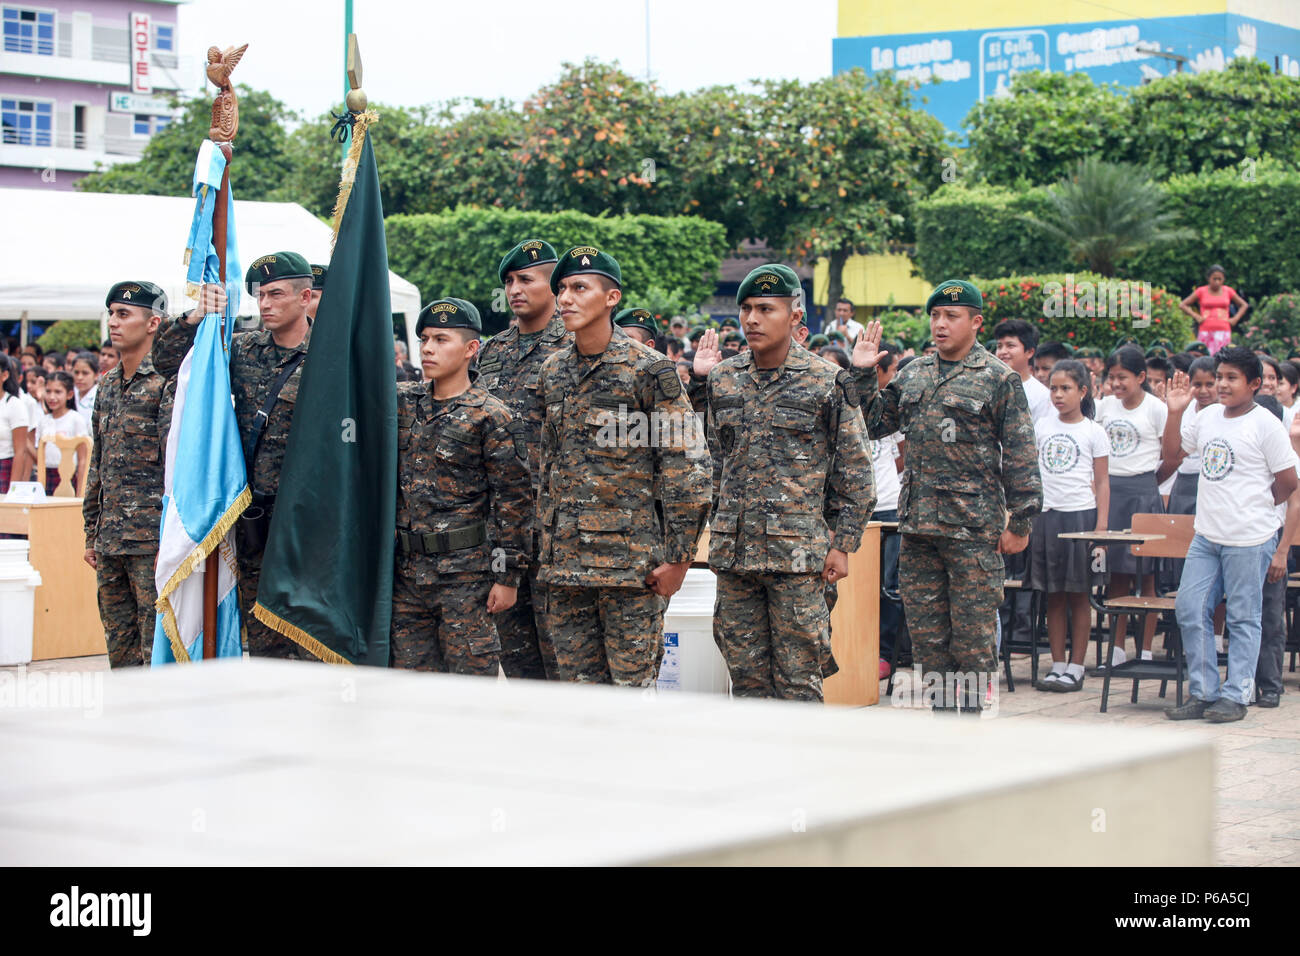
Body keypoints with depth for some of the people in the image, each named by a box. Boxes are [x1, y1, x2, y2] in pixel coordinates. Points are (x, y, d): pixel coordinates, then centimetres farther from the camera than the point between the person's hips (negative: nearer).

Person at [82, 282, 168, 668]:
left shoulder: (166, 382, -10)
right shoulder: (109, 385, 16)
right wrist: (92, 534, 19)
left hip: (150, 542, -8)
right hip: (111, 541, 8)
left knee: (155, 649, -5)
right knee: (119, 645, 12)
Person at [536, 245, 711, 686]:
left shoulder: (648, 369, -7)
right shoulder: (552, 372, 12)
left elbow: (687, 467, -8)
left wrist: (679, 557, -11)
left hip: (630, 561, -6)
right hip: (563, 563, 6)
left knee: (634, 684, -2)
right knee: (577, 685, 8)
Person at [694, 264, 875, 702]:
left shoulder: (828, 383, -2)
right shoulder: (723, 379, 9)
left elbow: (855, 473, -1)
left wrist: (843, 544, -4)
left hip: (798, 552, -4)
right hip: (733, 551, 4)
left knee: (798, 676, -1)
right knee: (745, 674, 8)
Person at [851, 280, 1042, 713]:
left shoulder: (999, 379, -2)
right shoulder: (912, 375, 13)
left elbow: (1021, 455, -3)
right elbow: (874, 424, 20)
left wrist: (1019, 522, -7)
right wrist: (862, 375, 8)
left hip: (974, 530, -5)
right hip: (917, 526, 5)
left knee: (972, 633, -2)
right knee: (925, 631, 8)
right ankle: (941, 712, 18)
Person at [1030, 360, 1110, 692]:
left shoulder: (1093, 432, 1)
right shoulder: (1041, 427, 10)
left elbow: (1102, 483, -1)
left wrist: (1101, 526, -9)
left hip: (1081, 515, -3)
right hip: (1046, 516, 3)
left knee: (1078, 595, 1)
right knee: (1053, 595, 6)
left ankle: (1076, 667, 6)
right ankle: (1057, 665, 12)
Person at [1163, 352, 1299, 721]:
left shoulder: (1266, 425, -9)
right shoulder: (1208, 417, 8)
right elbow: (1172, 450, 22)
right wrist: (1175, 412, 5)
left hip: (1250, 540, -6)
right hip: (1205, 537, 6)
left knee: (1243, 618, 2)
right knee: (1189, 610, 5)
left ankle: (1235, 695, 10)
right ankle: (1203, 693, 14)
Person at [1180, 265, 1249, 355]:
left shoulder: (1228, 291, 10)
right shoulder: (1201, 291, 5)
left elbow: (1244, 305, 22)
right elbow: (1182, 305, 8)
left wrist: (1235, 319, 8)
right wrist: (1196, 316, -1)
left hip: (1223, 331, 1)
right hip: (1206, 332, -1)